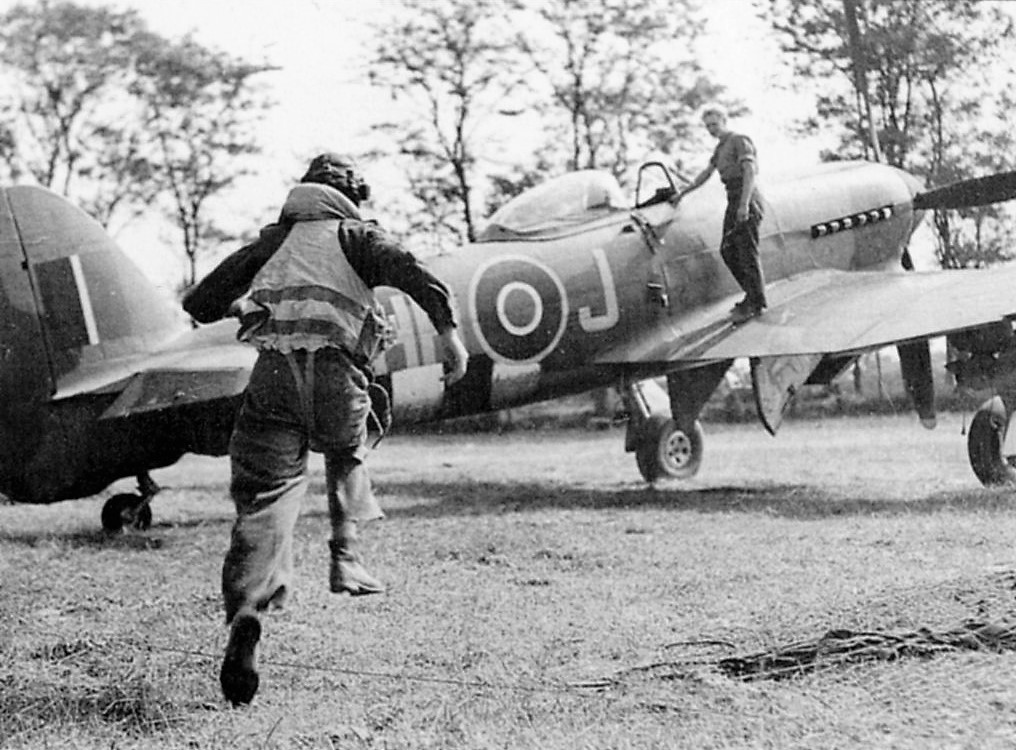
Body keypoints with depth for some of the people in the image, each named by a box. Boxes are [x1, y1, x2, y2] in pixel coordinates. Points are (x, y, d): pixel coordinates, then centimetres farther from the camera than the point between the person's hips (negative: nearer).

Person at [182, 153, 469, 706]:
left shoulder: (271, 240, 26)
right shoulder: (355, 236, 18)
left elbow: (199, 304, 23)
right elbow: (406, 270, -5)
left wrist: (242, 305, 43)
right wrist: (447, 328, -13)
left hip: (274, 375, 1)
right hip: (337, 376, -1)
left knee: (263, 500, -4)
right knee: (346, 454, 32)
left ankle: (245, 611, -26)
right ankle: (344, 557, 19)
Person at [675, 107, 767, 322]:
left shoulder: (739, 141, -7)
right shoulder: (721, 147, 21)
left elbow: (749, 171, -17)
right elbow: (706, 173, 31)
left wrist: (744, 204, -25)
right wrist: (684, 192, 32)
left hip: (746, 199, -9)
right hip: (733, 201, 9)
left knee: (748, 252, -8)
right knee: (728, 251, 9)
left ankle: (756, 304, -4)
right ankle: (752, 295, 16)